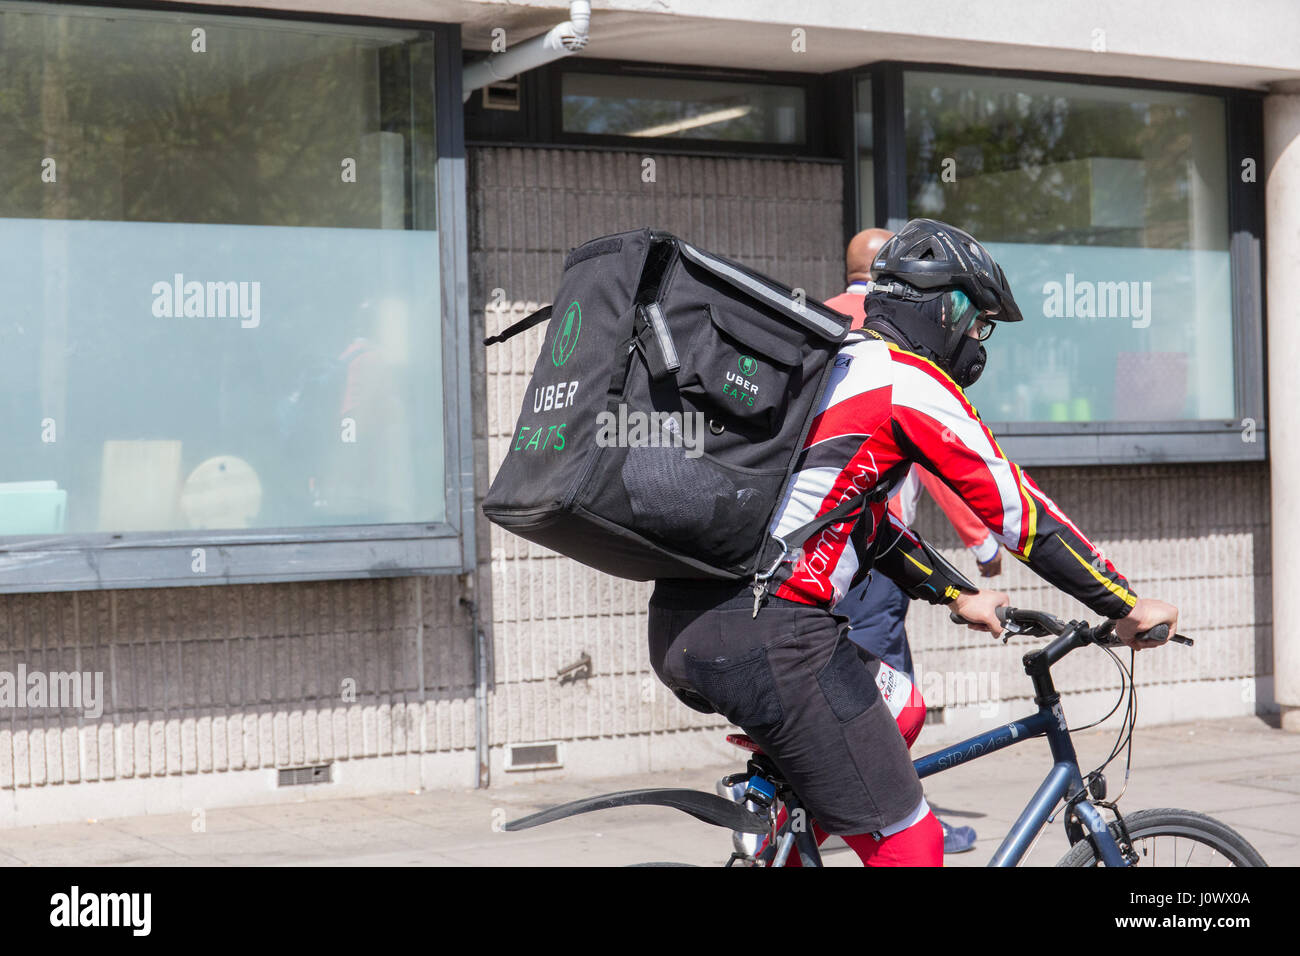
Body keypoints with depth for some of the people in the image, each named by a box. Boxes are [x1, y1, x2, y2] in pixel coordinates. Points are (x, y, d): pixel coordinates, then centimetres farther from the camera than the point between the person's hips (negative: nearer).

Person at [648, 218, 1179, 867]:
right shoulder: (911, 381, -2)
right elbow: (1017, 511, 0)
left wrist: (958, 596, 34)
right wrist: (1128, 607, 9)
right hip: (766, 635, -9)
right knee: (907, 843, -1)